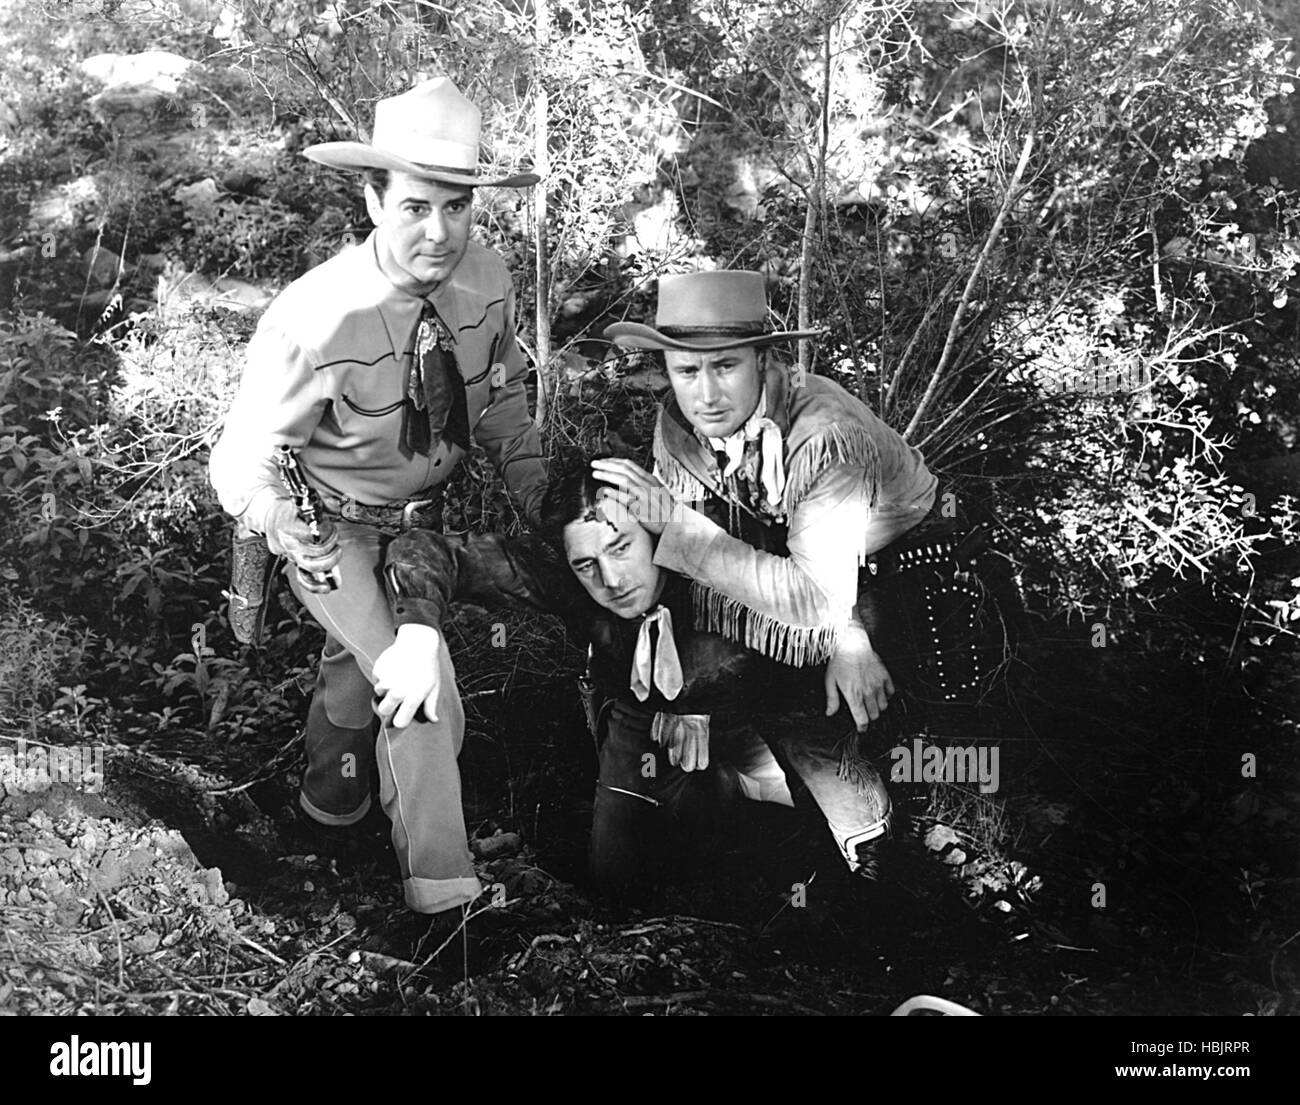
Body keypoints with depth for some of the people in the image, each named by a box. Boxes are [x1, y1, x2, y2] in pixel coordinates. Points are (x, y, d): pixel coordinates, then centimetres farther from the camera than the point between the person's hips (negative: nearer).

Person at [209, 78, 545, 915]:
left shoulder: (487, 282, -19)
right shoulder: (313, 320, -34)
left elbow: (502, 391, 2)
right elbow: (243, 458, -26)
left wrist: (529, 475, -11)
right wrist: (279, 523, -46)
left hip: (424, 521, 5)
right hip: (334, 533, -5)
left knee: (364, 657, 26)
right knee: (422, 689, -15)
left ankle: (334, 788, 56)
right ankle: (443, 894, 3)